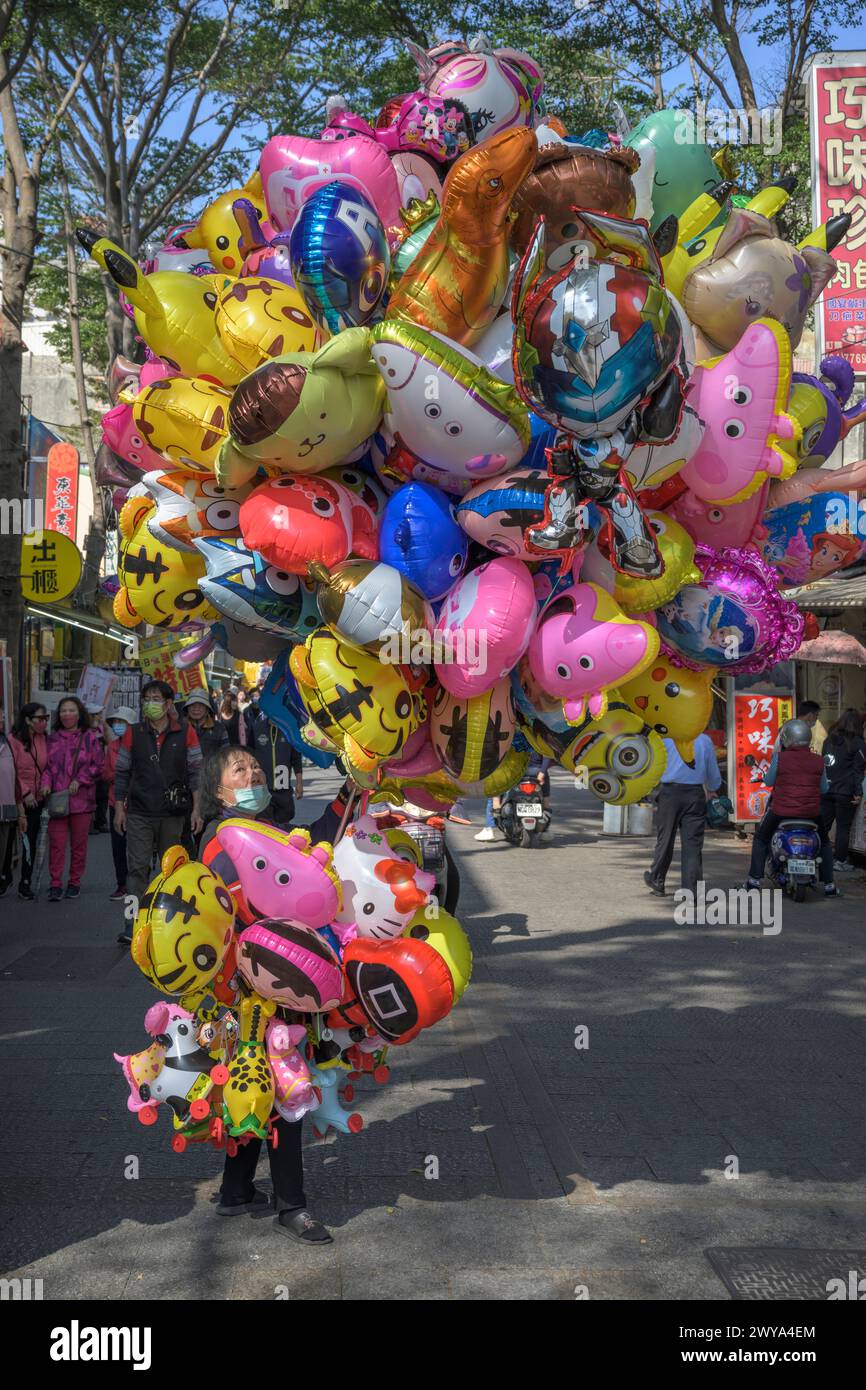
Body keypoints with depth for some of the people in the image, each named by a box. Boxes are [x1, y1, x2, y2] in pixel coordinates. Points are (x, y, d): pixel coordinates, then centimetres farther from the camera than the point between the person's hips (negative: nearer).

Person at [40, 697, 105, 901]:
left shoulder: (90, 737, 2)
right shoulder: (53, 738, 10)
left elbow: (98, 766, 0)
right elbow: (46, 764, 12)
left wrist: (80, 780, -10)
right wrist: (46, 783, -5)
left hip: (81, 798, -1)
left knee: (79, 844, 6)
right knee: (56, 843, -4)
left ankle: (75, 882, 17)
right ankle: (55, 884, 0)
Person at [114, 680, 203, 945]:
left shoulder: (186, 733, 1)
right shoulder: (133, 734, 5)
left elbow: (195, 772, 2)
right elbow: (122, 772, 9)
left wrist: (196, 809, -2)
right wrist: (119, 808, 4)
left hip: (172, 814, 0)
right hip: (139, 813, 0)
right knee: (137, 868, -7)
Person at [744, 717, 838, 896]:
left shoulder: (779, 758, -11)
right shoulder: (818, 760, -3)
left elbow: (769, 781, 1)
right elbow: (824, 789, 6)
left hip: (782, 810, -2)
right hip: (812, 812, 2)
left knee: (761, 839, 20)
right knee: (825, 842, 25)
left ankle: (755, 879, 16)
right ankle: (829, 884, 22)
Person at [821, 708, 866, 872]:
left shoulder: (829, 740, 10)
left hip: (826, 790, 5)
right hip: (845, 792, -5)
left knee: (823, 824, 10)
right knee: (843, 827, 3)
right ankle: (840, 861, 7)